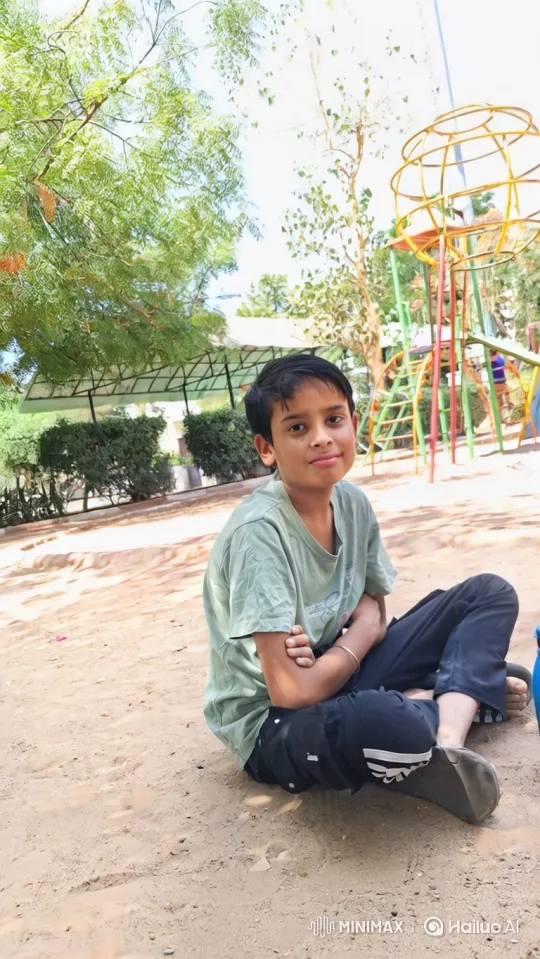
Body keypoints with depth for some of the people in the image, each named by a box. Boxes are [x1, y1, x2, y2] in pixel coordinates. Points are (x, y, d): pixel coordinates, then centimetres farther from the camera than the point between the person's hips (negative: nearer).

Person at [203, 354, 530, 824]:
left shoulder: (353, 503, -5)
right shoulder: (259, 531, -26)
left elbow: (373, 614, 8)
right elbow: (293, 692, -26)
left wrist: (330, 653, -14)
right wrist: (348, 649, -7)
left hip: (340, 681, 8)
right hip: (274, 725, -7)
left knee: (490, 593, 3)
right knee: (387, 724, -41)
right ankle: (466, 692, -10)